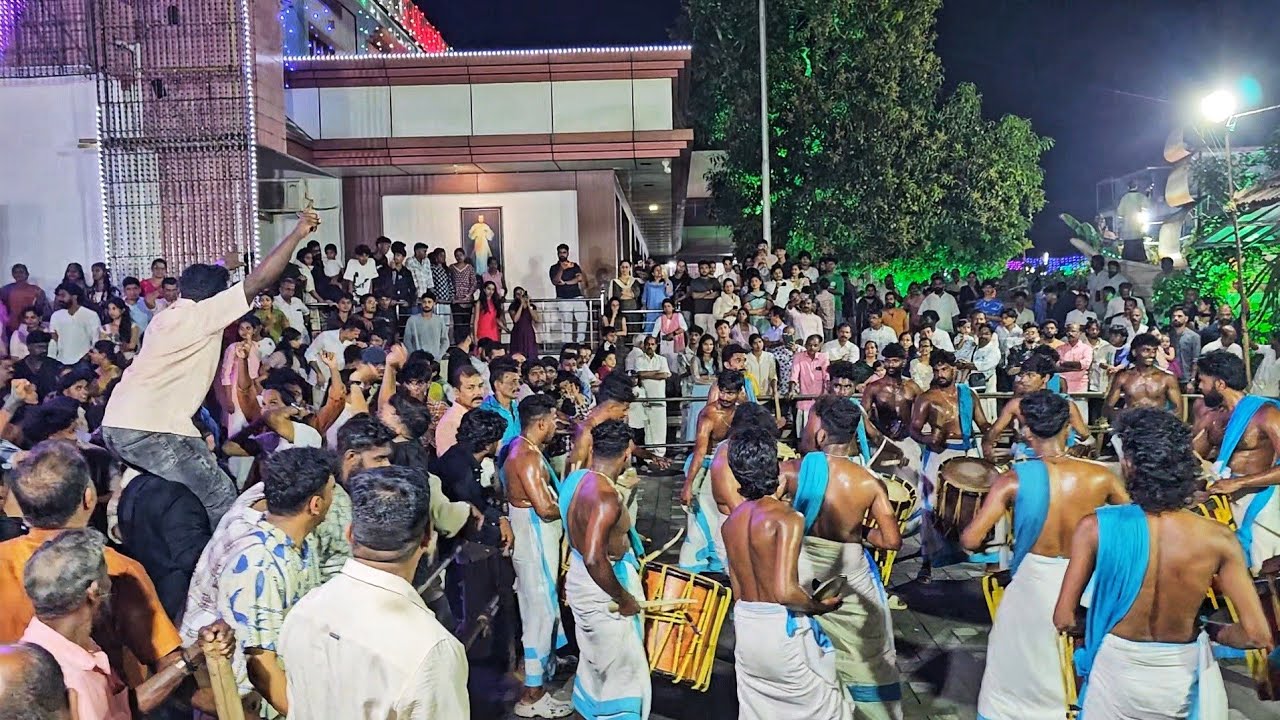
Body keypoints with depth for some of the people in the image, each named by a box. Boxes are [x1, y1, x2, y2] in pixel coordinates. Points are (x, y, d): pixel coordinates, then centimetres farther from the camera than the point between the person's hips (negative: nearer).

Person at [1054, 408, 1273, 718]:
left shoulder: (1096, 528, -22)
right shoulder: (1218, 538, -18)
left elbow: (1064, 619, -18)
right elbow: (1258, 635, -15)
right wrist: (1211, 631, 5)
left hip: (1118, 670, 0)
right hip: (1185, 676, 1)